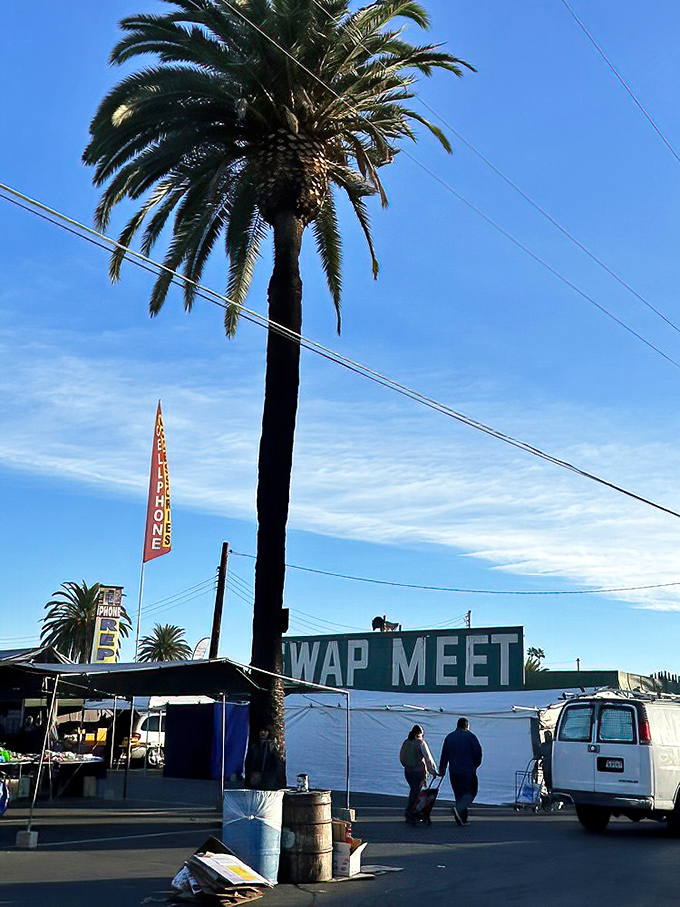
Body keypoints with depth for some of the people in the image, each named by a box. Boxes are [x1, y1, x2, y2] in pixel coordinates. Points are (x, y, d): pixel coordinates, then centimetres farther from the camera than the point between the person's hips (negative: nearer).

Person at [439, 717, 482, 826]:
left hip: (454, 771, 5)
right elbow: (478, 751, -7)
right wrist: (476, 765, 8)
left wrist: (442, 770, 19)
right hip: (468, 770, -5)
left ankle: (461, 819, 8)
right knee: (470, 792, 4)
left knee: (459, 793, 11)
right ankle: (459, 808, -19)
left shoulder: (449, 737, 11)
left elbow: (444, 755, 13)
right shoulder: (469, 735, -2)